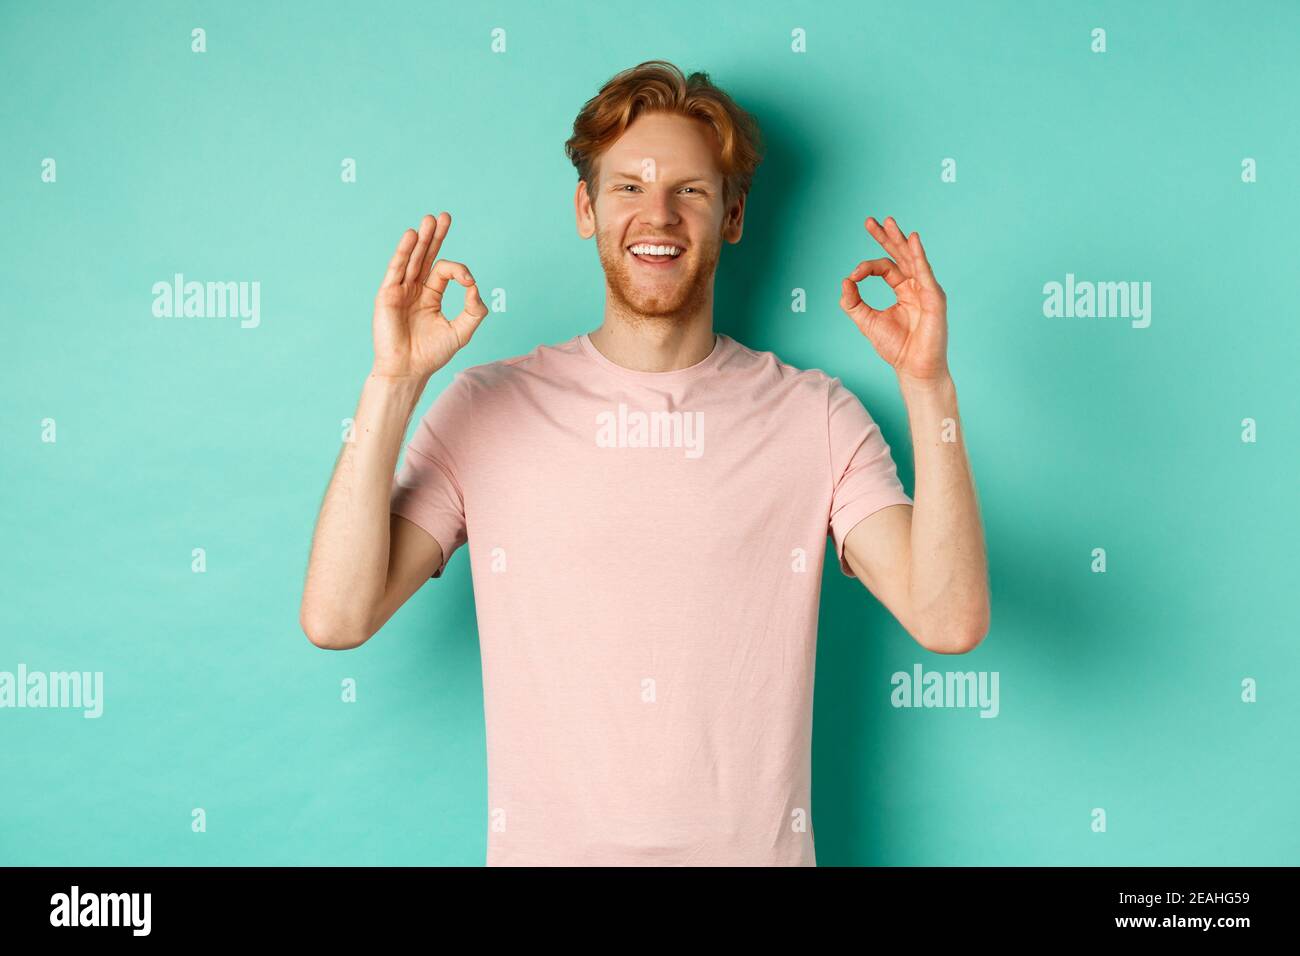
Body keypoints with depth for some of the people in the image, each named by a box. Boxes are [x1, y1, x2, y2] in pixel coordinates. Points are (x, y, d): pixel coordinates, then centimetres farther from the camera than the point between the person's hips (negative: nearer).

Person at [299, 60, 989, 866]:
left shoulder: (816, 416, -2)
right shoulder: (487, 407, -2)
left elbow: (951, 620, -13)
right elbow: (337, 617, -11)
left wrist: (927, 383, -19)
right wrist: (393, 383, -17)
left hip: (753, 846, 1)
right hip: (544, 845, 0)